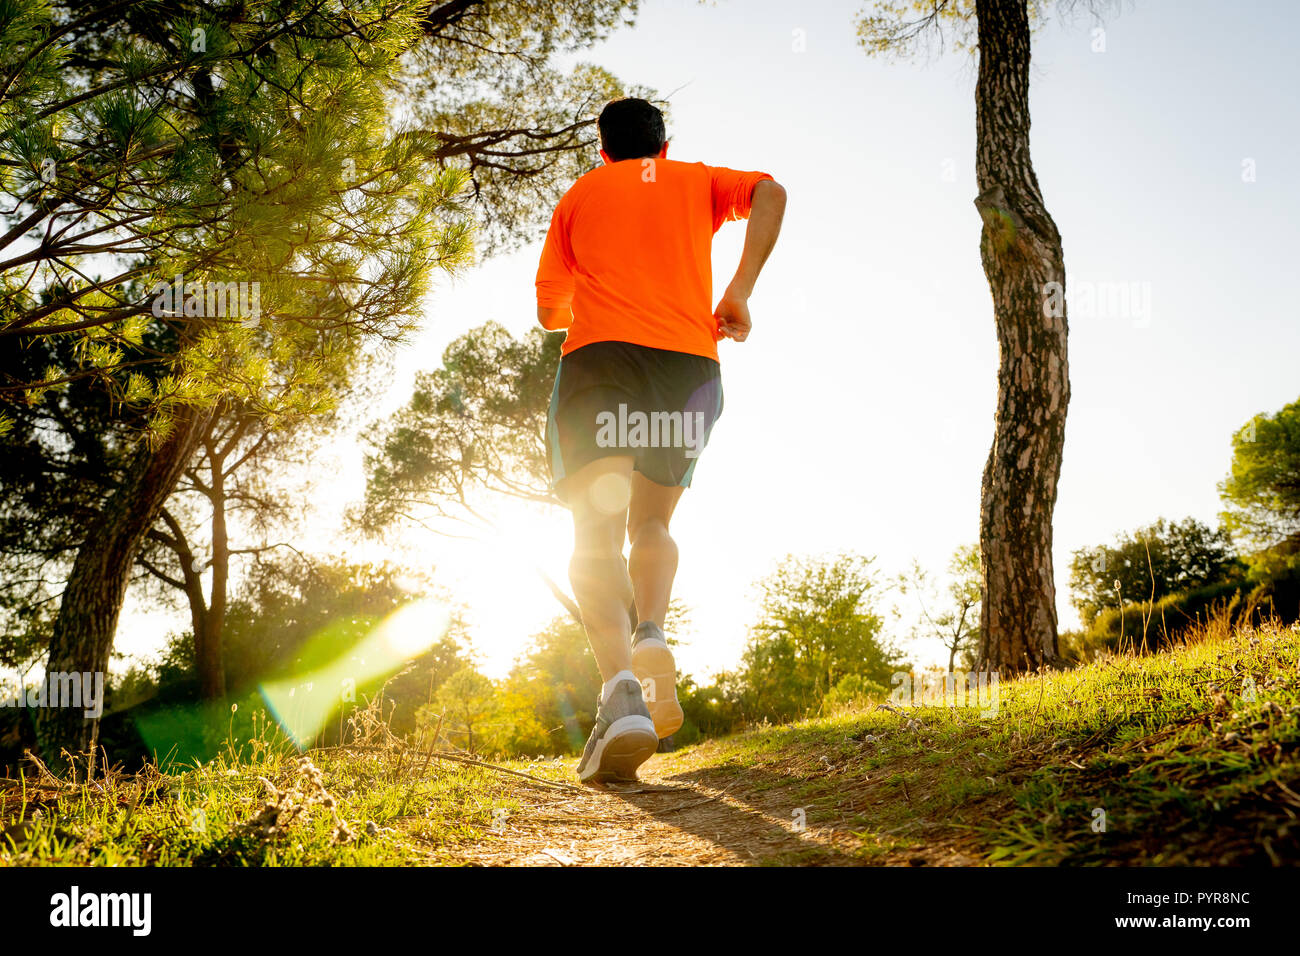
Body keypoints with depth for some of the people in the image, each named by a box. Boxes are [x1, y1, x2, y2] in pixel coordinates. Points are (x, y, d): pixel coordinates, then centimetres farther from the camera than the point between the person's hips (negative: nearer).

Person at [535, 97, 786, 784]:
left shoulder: (579, 195, 25)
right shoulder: (697, 181, 25)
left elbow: (549, 310, 25)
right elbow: (769, 193, 4)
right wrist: (739, 291, 1)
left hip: (600, 357, -1)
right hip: (690, 365, 2)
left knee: (596, 535, -9)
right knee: (650, 525, 17)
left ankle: (622, 692, -31)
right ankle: (651, 639, -12)